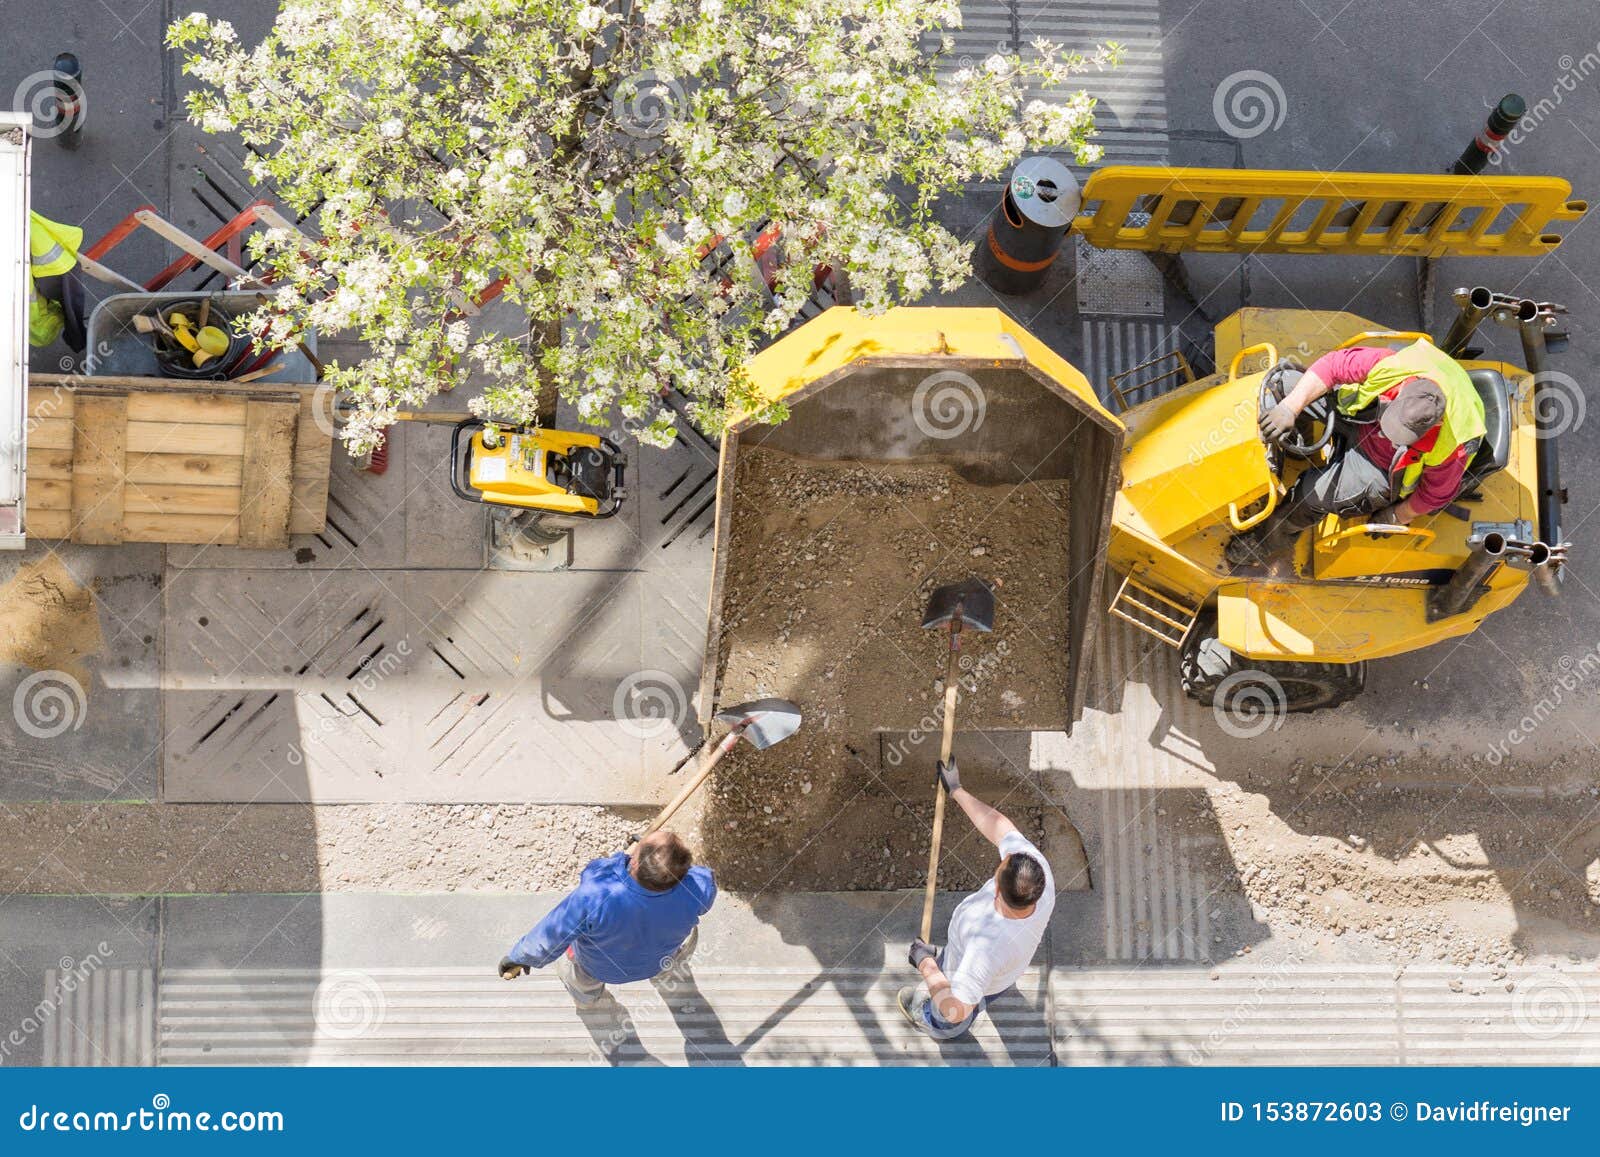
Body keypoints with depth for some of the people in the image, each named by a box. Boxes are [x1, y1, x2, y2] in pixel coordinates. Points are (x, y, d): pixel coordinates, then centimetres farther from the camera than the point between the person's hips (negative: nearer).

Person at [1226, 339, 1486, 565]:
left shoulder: (1448, 447, -40)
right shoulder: (1391, 366, -38)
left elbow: (1436, 494, -20)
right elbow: (1332, 365, -25)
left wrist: (1396, 518, -6)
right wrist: (1290, 407, -33)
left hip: (1382, 469, -4)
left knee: (1313, 493, -10)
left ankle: (1271, 538, 20)